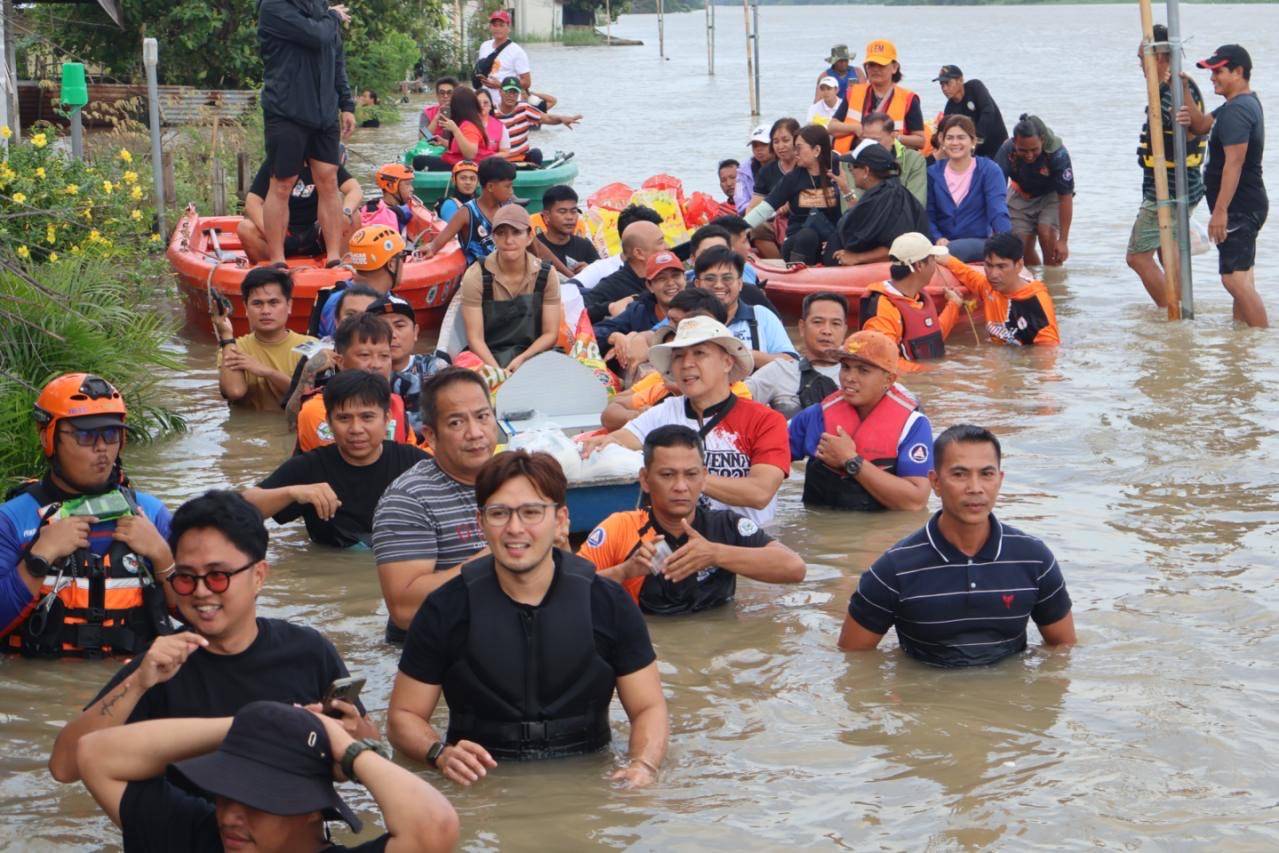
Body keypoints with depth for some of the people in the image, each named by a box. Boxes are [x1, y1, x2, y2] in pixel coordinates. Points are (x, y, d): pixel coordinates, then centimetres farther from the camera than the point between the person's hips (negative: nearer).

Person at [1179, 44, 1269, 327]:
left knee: (1235, 278, -16)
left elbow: (1234, 163, -25)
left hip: (1239, 208, -11)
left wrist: (1220, 210, -27)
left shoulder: (1237, 111, -19)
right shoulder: (1245, 103, 15)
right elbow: (1202, 126, 21)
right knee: (1240, 276, 17)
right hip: (1245, 207, 11)